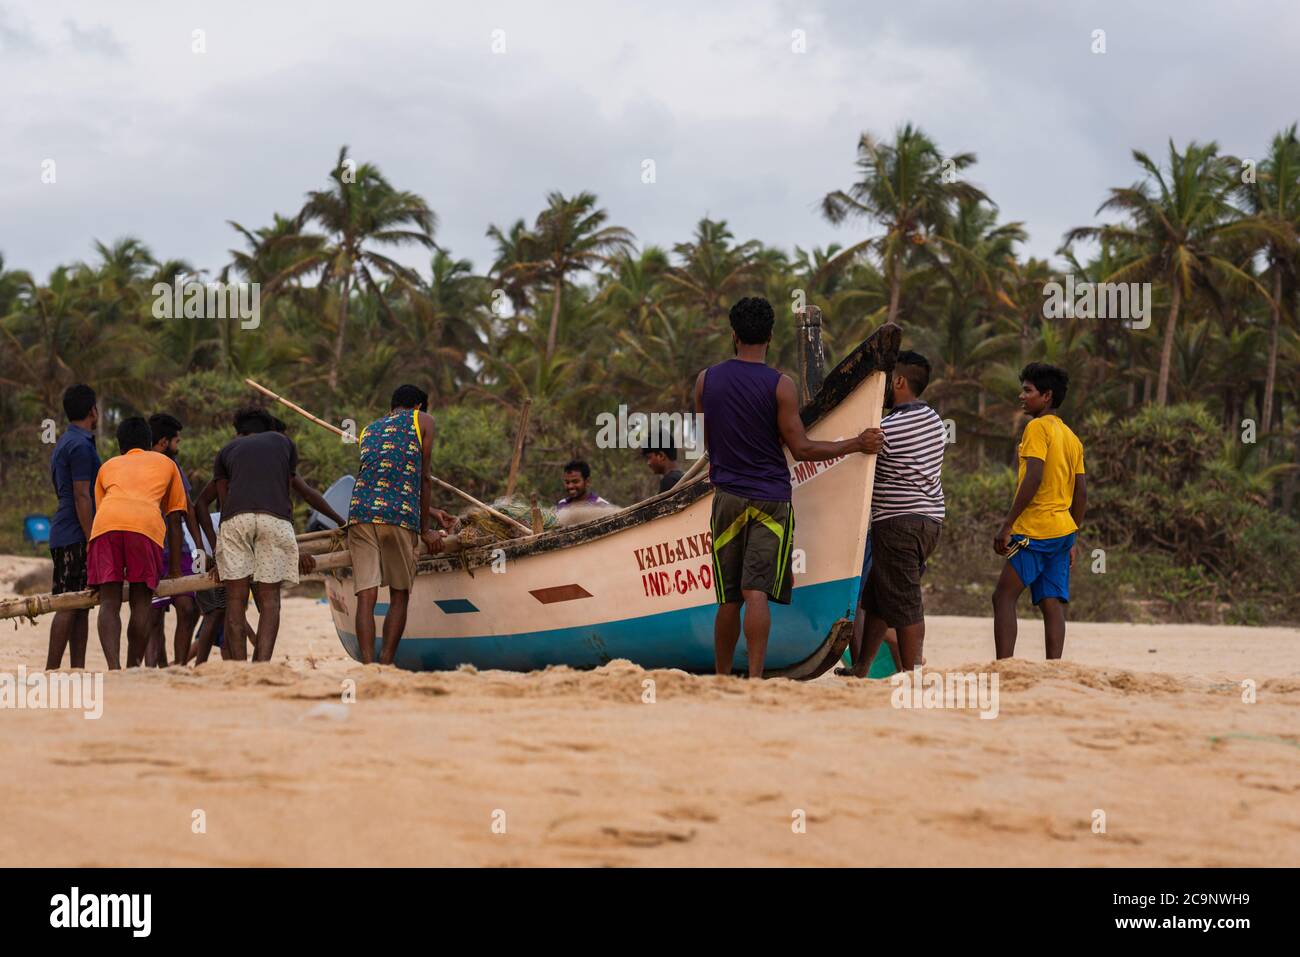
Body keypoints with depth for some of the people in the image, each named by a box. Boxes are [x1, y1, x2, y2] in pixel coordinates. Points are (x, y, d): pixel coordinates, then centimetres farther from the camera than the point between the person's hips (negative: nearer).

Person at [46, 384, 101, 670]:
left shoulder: (64, 444, 20)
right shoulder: (81, 445, -12)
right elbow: (82, 497, -17)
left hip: (66, 536, 10)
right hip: (75, 537, -10)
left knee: (80, 605, 8)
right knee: (69, 605, -12)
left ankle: (77, 670, 6)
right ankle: (52, 672, -15)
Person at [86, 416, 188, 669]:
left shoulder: (108, 466, 35)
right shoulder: (166, 463, 32)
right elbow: (174, 520, 29)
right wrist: (175, 570, 30)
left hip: (105, 524, 1)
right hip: (146, 525, -1)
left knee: (109, 603, 0)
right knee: (141, 602, 9)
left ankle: (114, 667, -16)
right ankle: (133, 668, 5)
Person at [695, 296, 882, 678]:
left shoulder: (706, 381, 4)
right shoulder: (779, 385, -8)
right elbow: (802, 449, -7)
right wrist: (856, 444, 2)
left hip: (727, 495, 3)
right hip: (771, 497, -3)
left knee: (729, 599, 10)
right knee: (756, 593, -8)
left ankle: (722, 680, 16)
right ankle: (755, 679, -16)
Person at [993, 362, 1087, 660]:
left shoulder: (1037, 427, -8)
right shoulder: (1071, 437, 18)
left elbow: (1033, 479, -18)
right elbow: (1081, 493, 17)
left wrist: (1007, 526, -17)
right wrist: (1071, 540, 22)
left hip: (1035, 530, -8)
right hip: (1063, 530, 8)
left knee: (1004, 597, -5)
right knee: (1052, 604, 3)